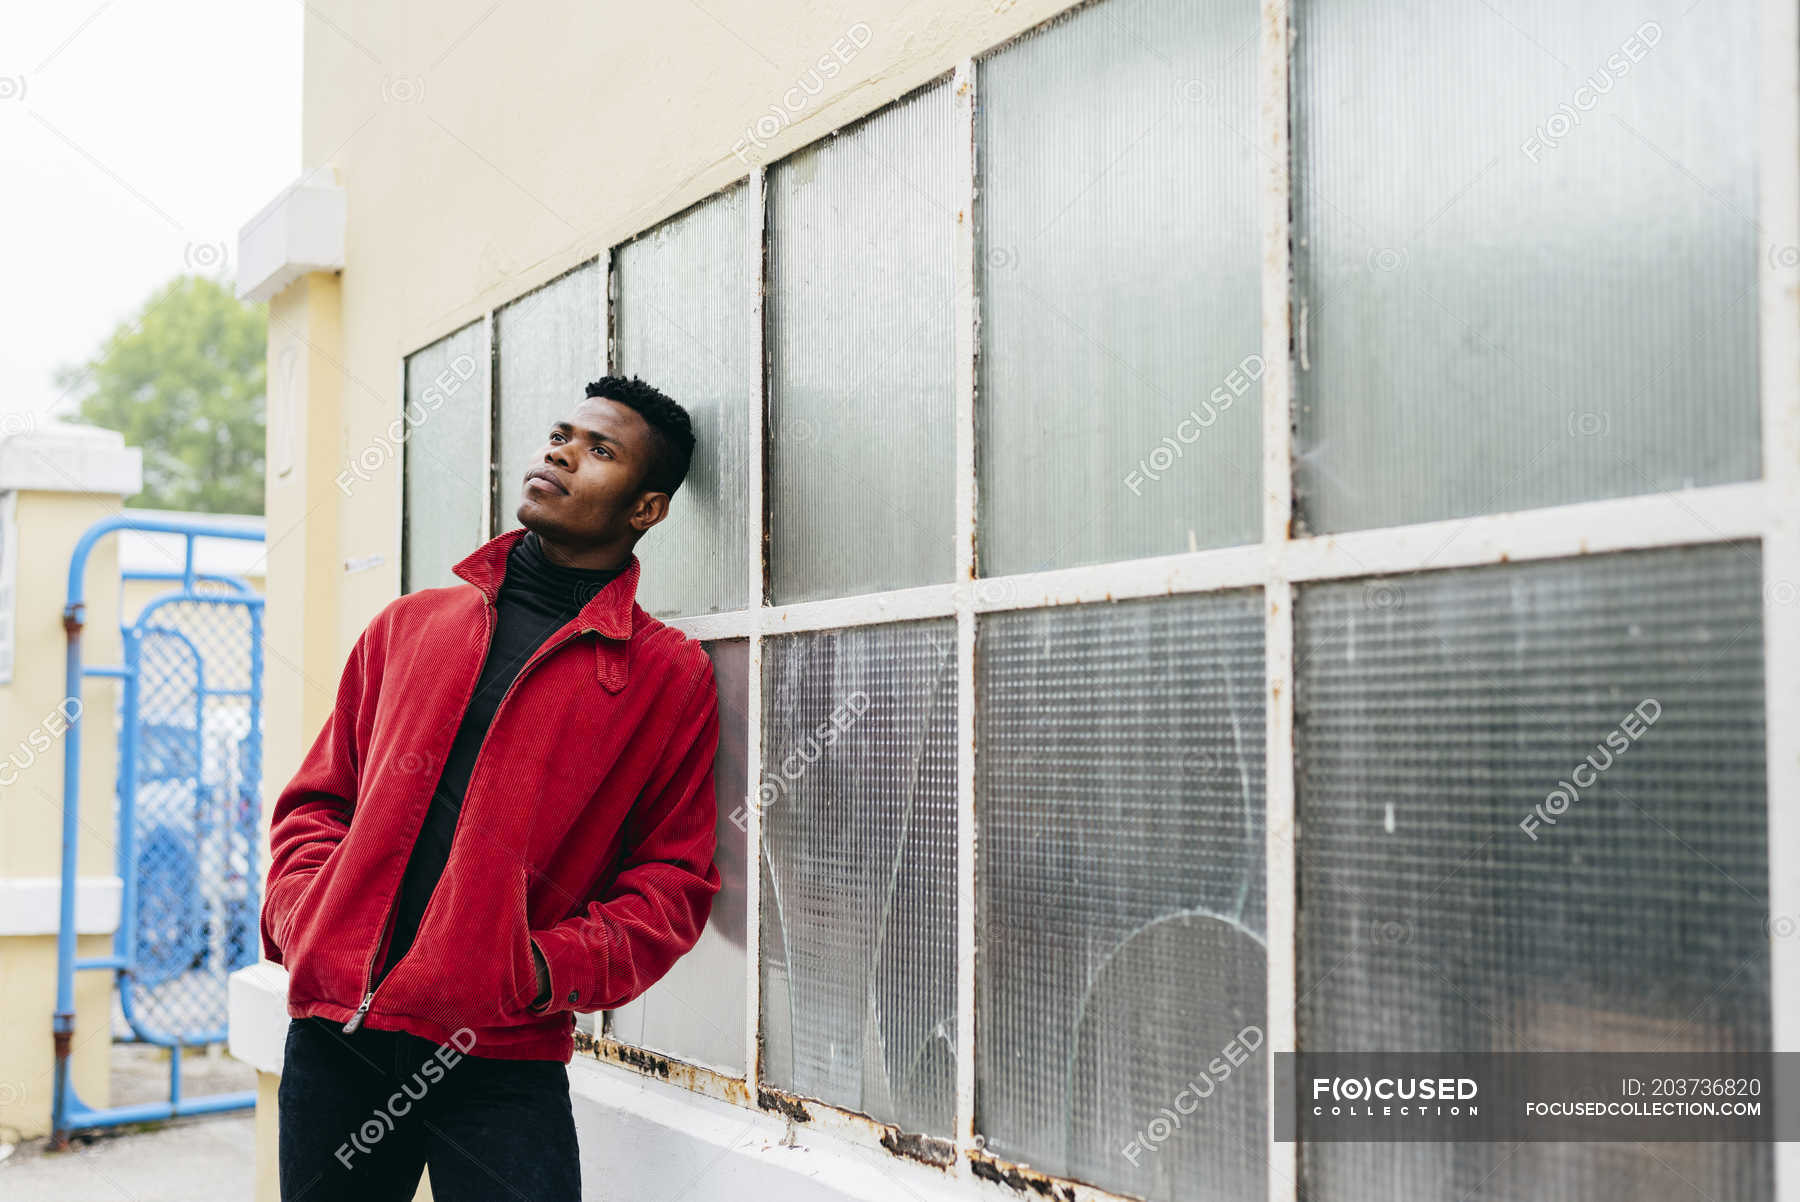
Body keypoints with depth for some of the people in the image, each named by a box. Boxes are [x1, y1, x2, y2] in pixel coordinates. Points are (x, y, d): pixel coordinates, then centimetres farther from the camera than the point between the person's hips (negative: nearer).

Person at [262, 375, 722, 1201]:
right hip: (334, 1033, 3)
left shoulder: (669, 674, 3)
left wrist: (554, 967, -13)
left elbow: (672, 880, 1)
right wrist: (303, 918, 0)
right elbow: (317, 800, 18)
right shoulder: (409, 624, 14)